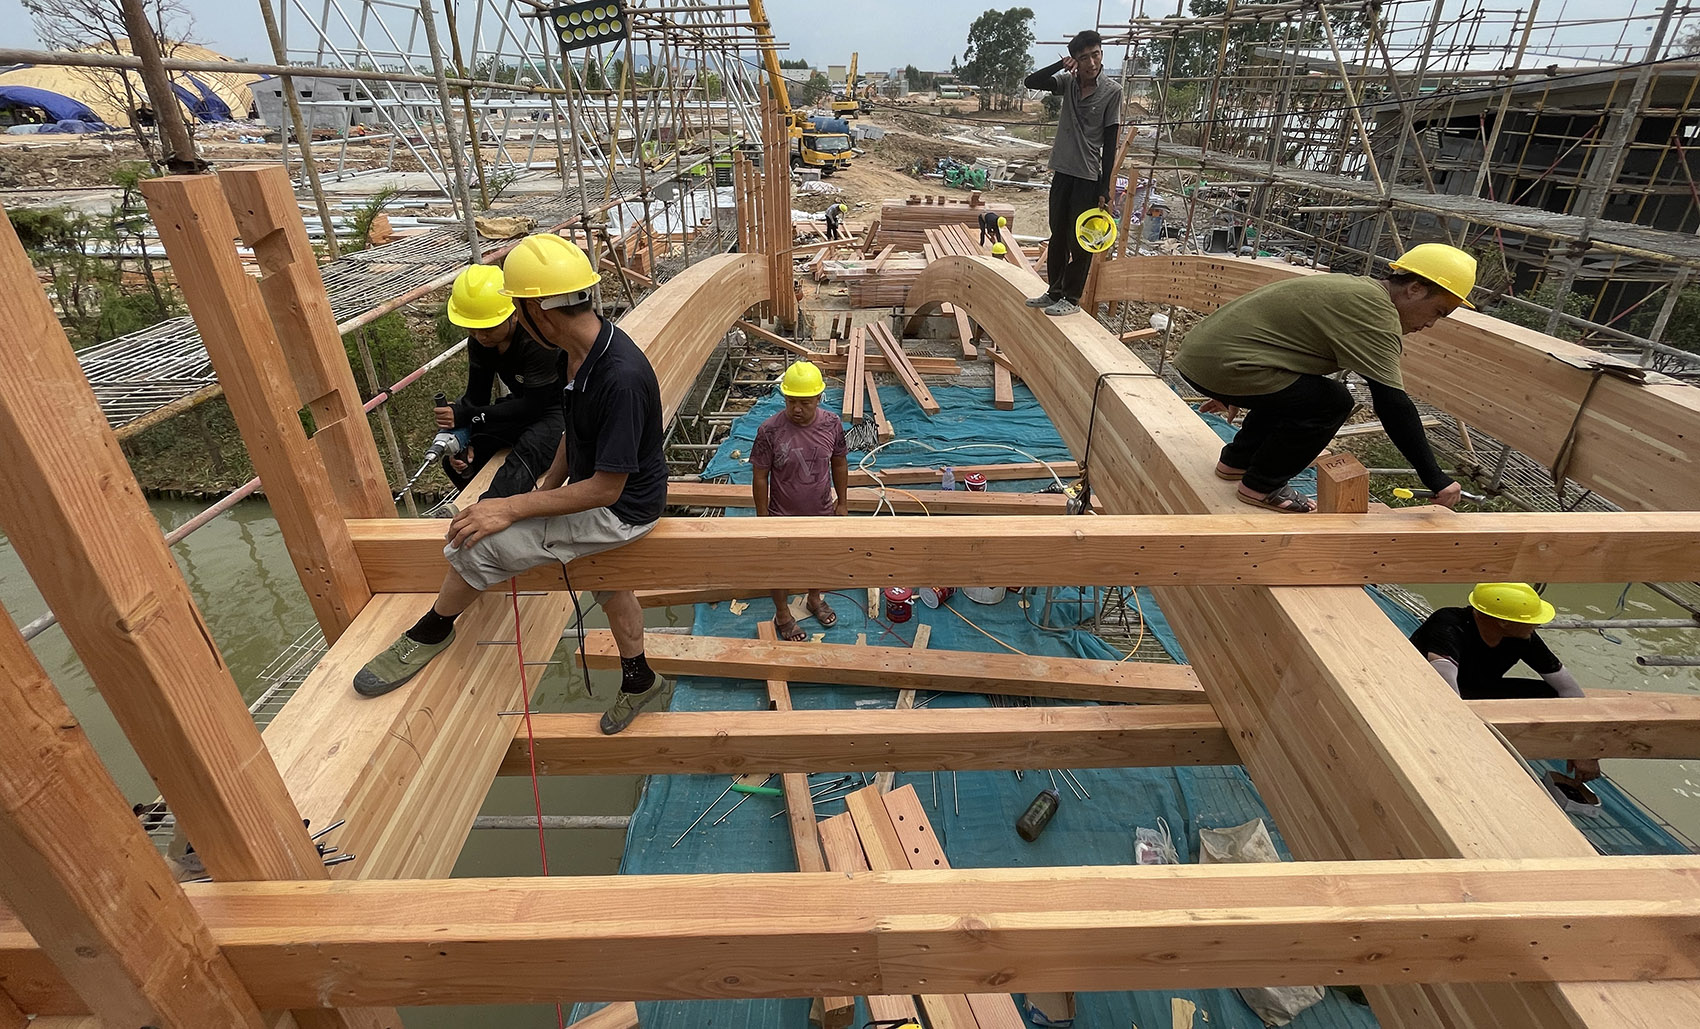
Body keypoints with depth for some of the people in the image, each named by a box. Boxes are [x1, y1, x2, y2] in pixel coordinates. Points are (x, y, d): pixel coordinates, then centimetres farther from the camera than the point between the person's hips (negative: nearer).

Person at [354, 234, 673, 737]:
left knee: (478, 541, -13)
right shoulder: (581, 349, -5)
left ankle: (431, 632, 16)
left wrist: (513, 509, -24)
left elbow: (606, 489, -29)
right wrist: (546, 490, 6)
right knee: (607, 578, 28)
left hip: (620, 510, -9)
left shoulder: (620, 378, -34)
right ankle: (639, 680, 50)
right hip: (596, 490, 10)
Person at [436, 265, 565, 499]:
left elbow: (533, 406, -27)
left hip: (560, 407, -8)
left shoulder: (538, 339, -30)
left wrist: (467, 416, -29)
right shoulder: (479, 342, -6)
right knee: (455, 456, -1)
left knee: (524, 457, -37)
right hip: (524, 403, 8)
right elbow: (476, 395, 0)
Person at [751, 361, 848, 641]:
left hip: (822, 513, 3)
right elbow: (760, 476, -14)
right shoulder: (770, 430, -24)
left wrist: (842, 502, 6)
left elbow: (839, 463, 1)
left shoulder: (832, 424, -14)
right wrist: (762, 516, -9)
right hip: (783, 516, -3)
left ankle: (815, 599, 56)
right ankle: (782, 615, 44)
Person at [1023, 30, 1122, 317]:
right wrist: (1061, 65, -17)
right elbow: (1031, 82, -3)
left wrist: (1104, 189, -12)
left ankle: (1072, 298, 10)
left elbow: (1110, 143, -9)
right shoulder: (1068, 82, 4)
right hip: (1062, 171, 5)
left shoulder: (1112, 91, -8)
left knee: (1079, 242, 0)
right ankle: (1055, 291, 25)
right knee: (1058, 236, 13)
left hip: (1088, 177, -5)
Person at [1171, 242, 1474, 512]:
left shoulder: (1351, 289, 19)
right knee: (1332, 402, -8)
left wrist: (1235, 393, 42)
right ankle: (1262, 486, 3)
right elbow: (1392, 406, -17)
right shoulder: (1376, 312, -11)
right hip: (1222, 364, -10)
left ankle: (1235, 461, 30)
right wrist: (1436, 480, -11)